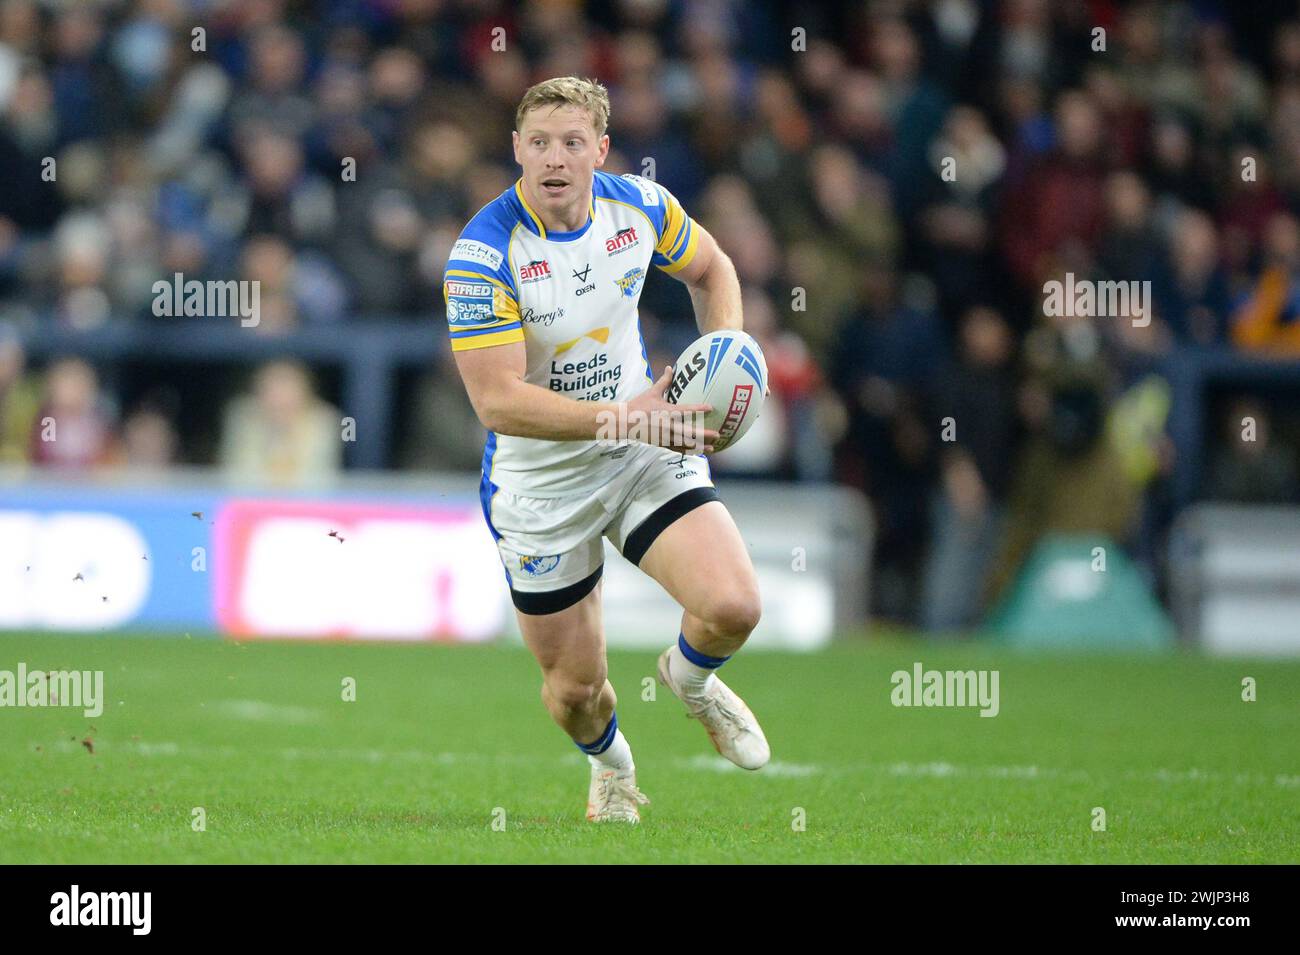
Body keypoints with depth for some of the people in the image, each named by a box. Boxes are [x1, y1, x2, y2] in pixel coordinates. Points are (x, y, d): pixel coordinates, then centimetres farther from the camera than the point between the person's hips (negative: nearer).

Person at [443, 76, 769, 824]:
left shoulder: (640, 205, -9)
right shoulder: (482, 255, -24)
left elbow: (710, 267, 13)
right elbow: (498, 400, -28)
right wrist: (623, 418, -34)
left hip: (646, 452, 3)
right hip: (540, 485, -3)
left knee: (733, 607, -19)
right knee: (575, 687, 6)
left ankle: (689, 678, 19)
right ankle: (611, 764, 45)